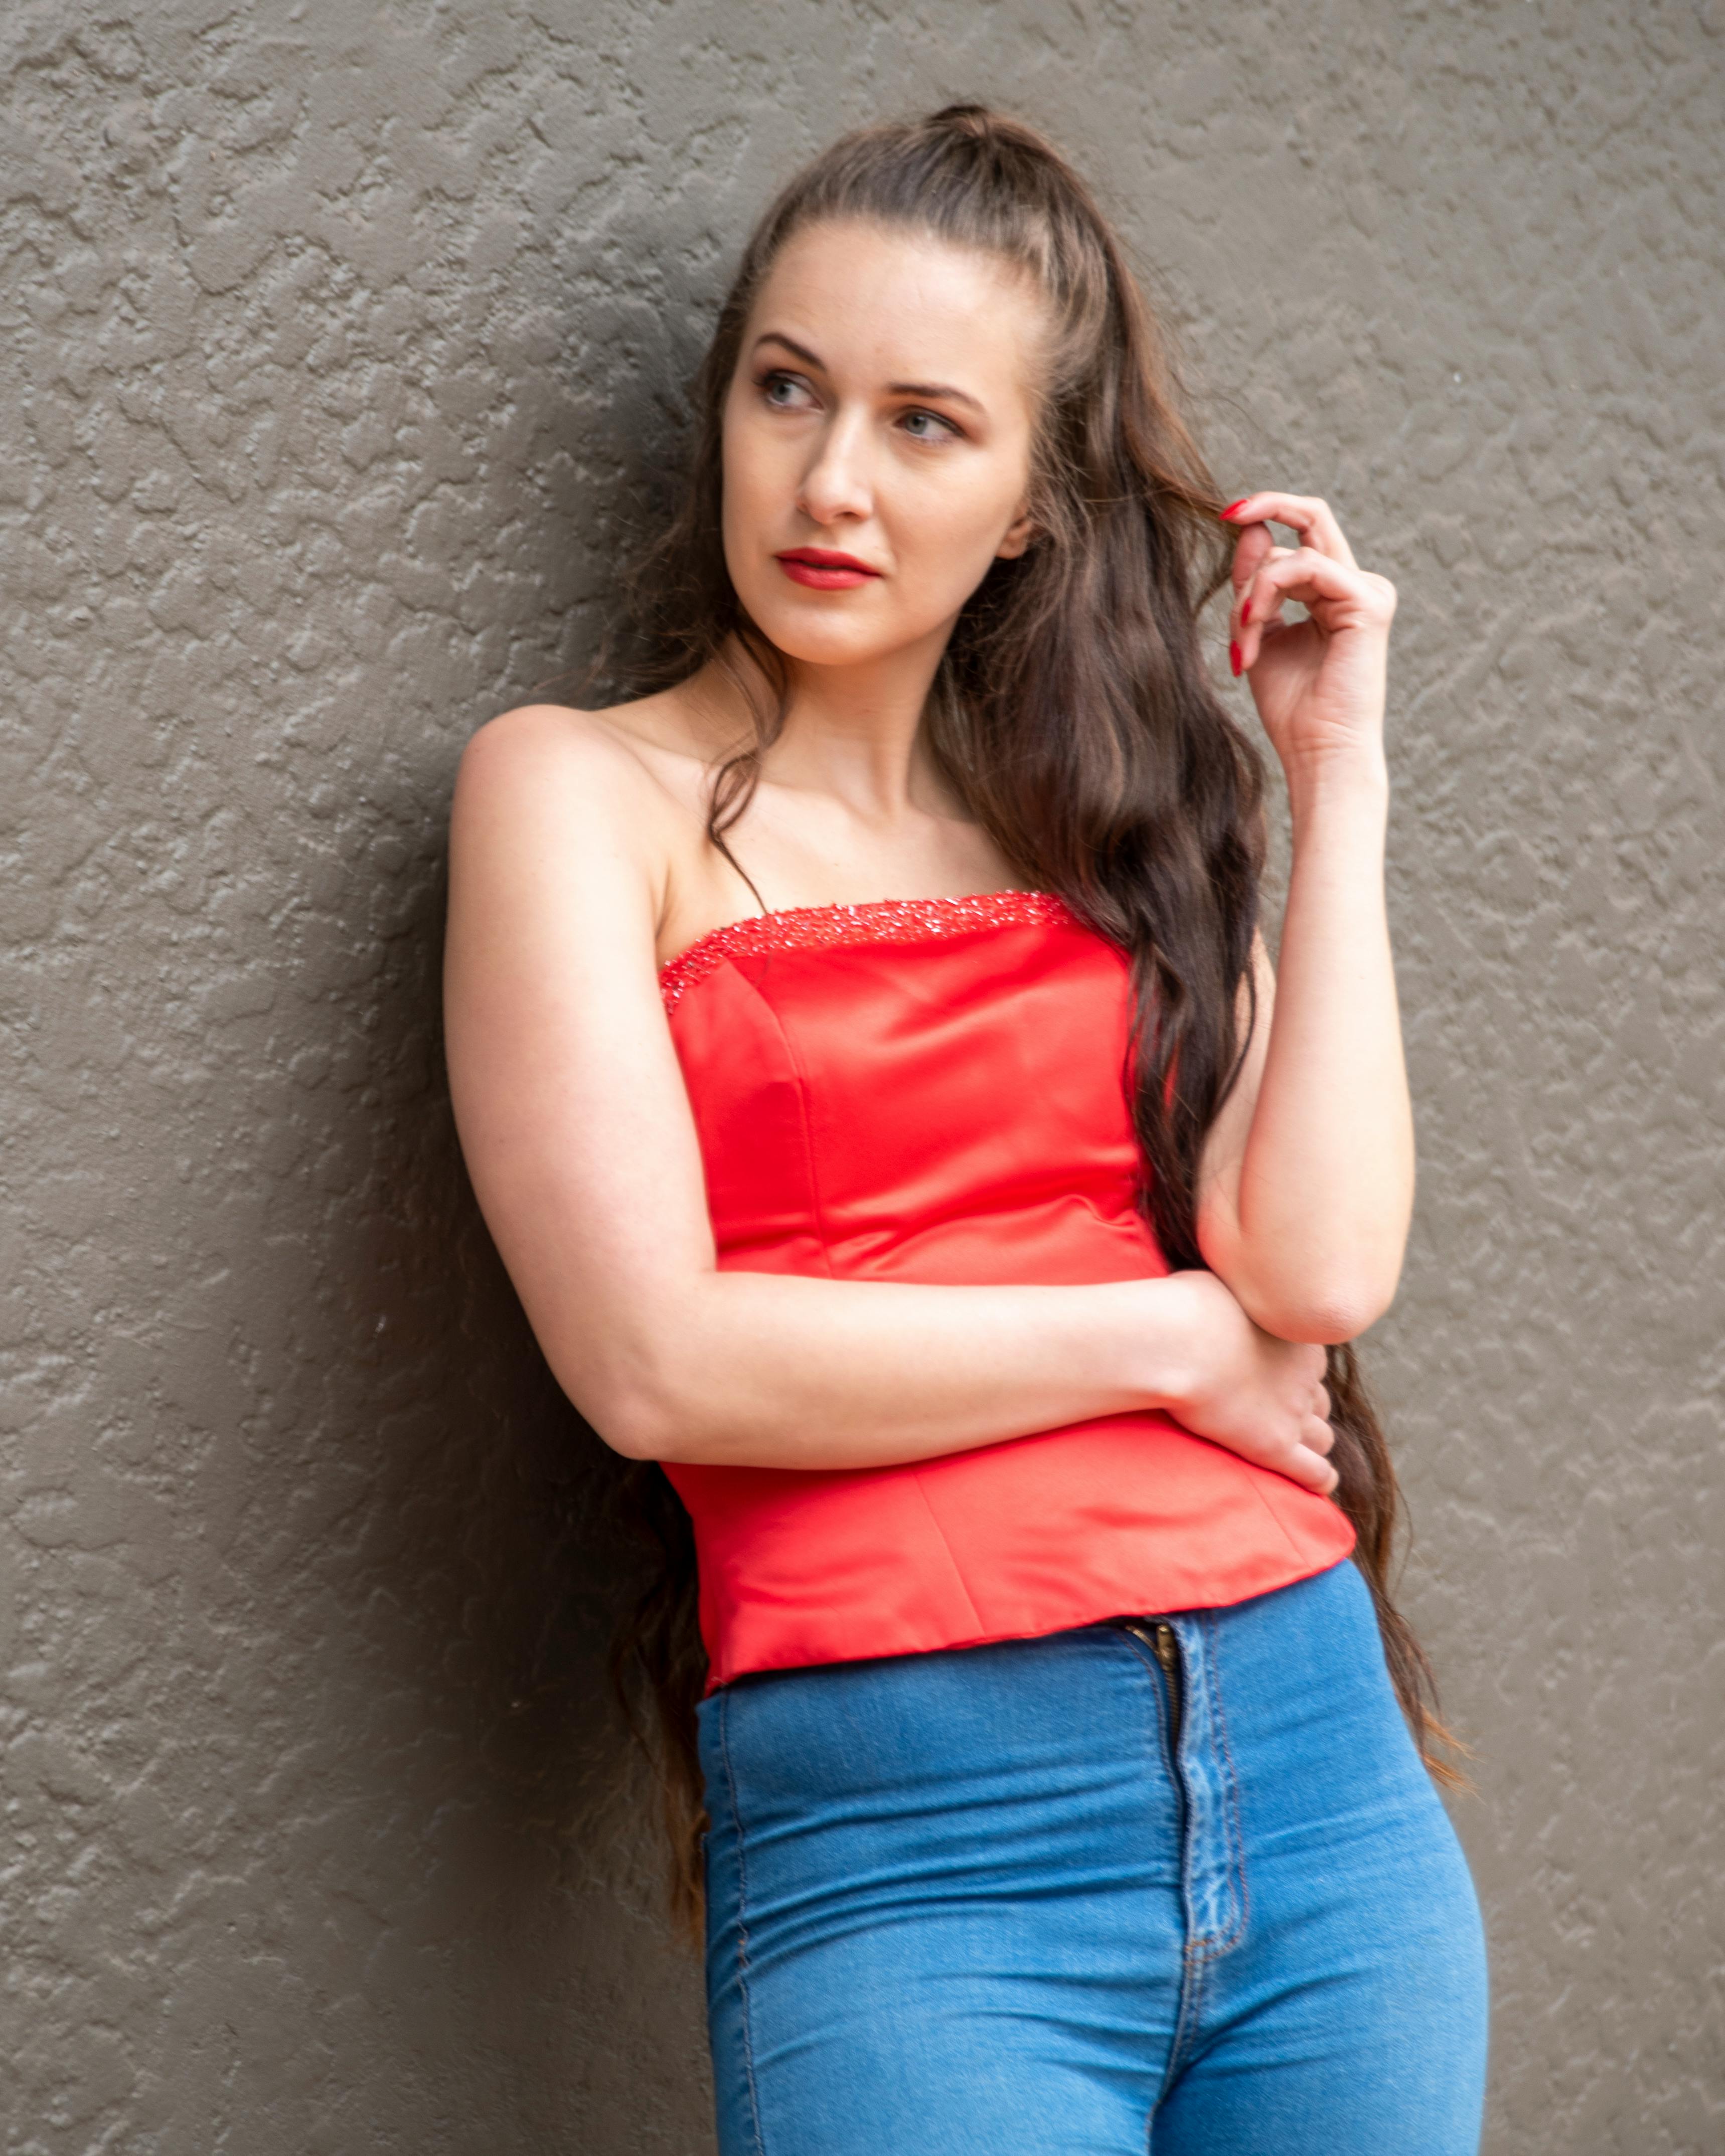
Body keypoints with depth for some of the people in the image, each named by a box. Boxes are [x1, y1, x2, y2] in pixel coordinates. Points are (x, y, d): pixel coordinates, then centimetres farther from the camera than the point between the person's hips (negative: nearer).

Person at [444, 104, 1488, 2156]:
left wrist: (1334, 773, 2)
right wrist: (1171, 1336, -4)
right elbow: (652, 1358, -12)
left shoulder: (1111, 818, 13)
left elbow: (1322, 1268, -2)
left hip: (1320, 1760, 5)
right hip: (913, 1833, -4)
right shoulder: (587, 790, 1)